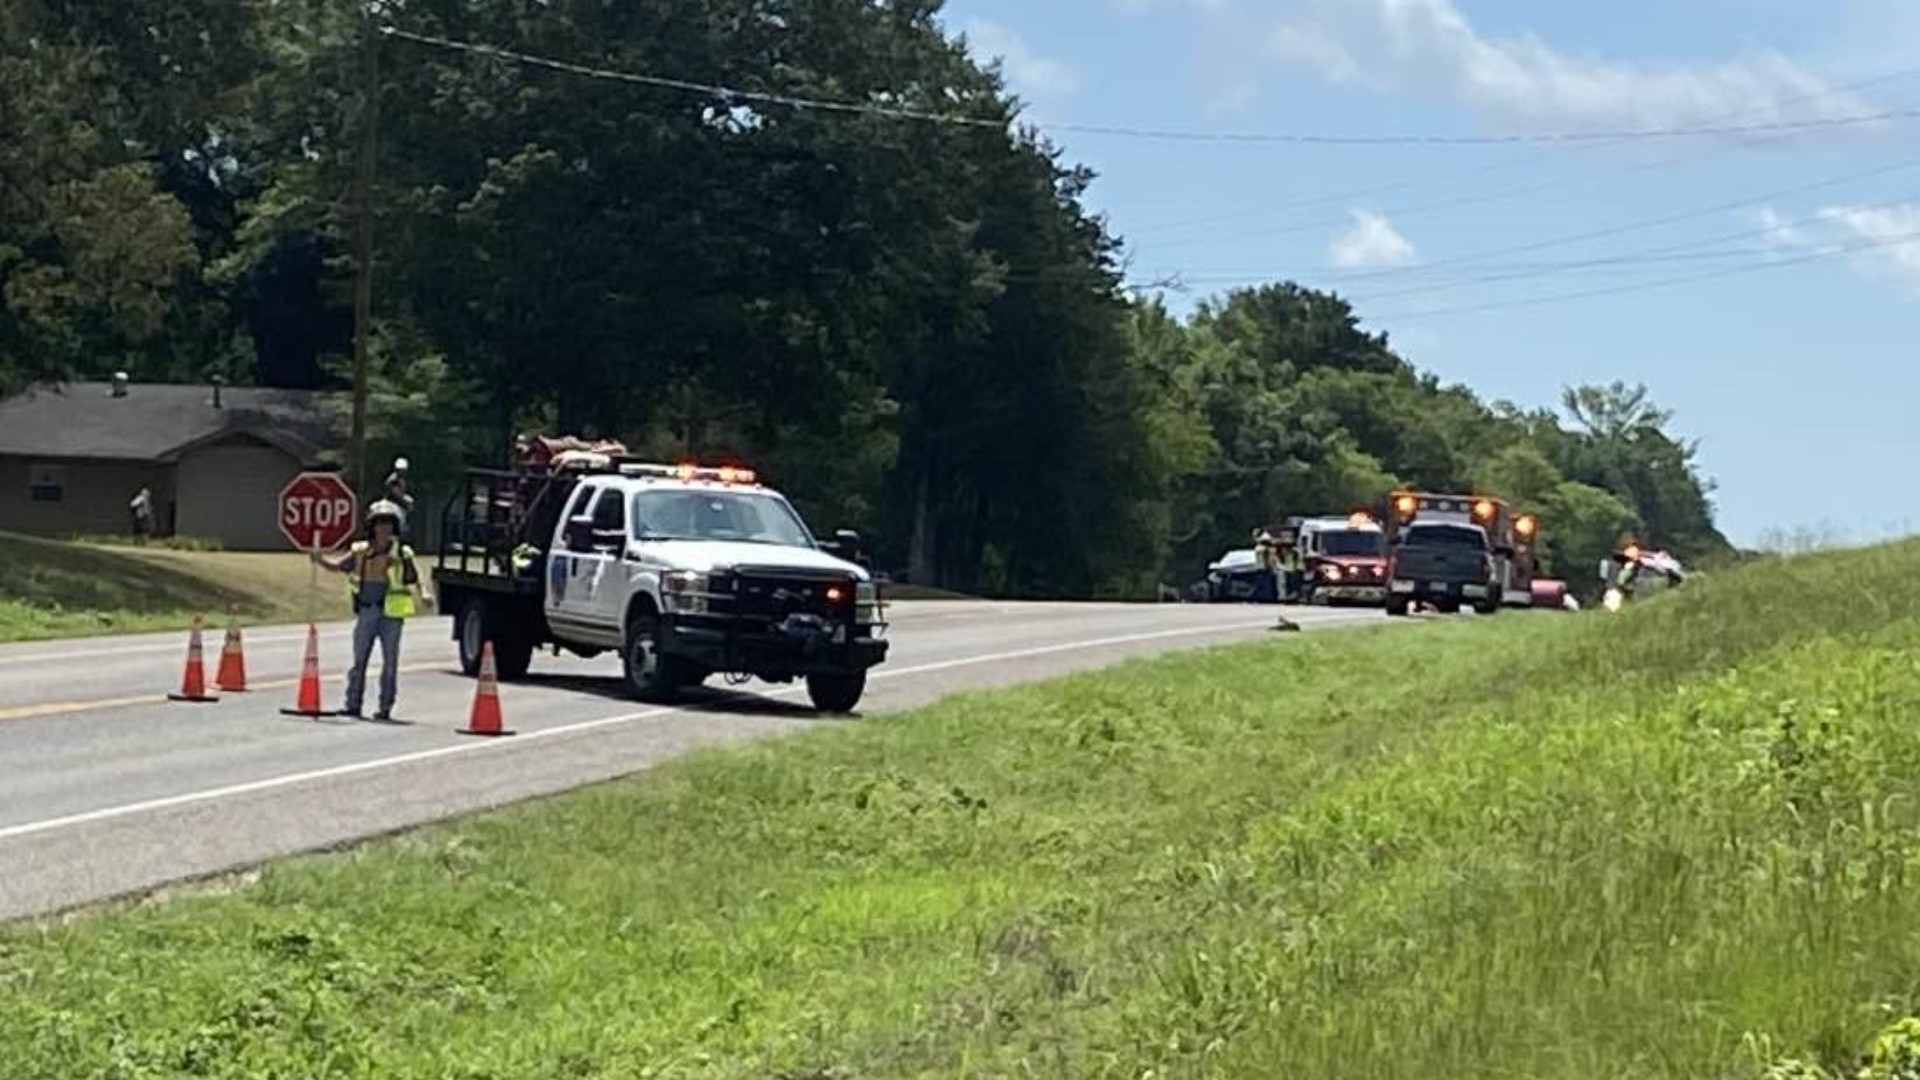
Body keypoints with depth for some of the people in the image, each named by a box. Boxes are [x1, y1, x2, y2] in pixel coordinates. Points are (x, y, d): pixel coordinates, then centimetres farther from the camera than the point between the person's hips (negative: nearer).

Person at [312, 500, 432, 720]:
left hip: (391, 613, -2)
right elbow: (338, 566, 8)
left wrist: (423, 594, -17)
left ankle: (385, 708, 8)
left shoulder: (402, 554, 1)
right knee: (359, 661, 7)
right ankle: (353, 705, 14)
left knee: (389, 663, 2)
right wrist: (320, 559, -10)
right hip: (365, 613, 2)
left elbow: (416, 578, 1)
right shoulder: (360, 551, 7)